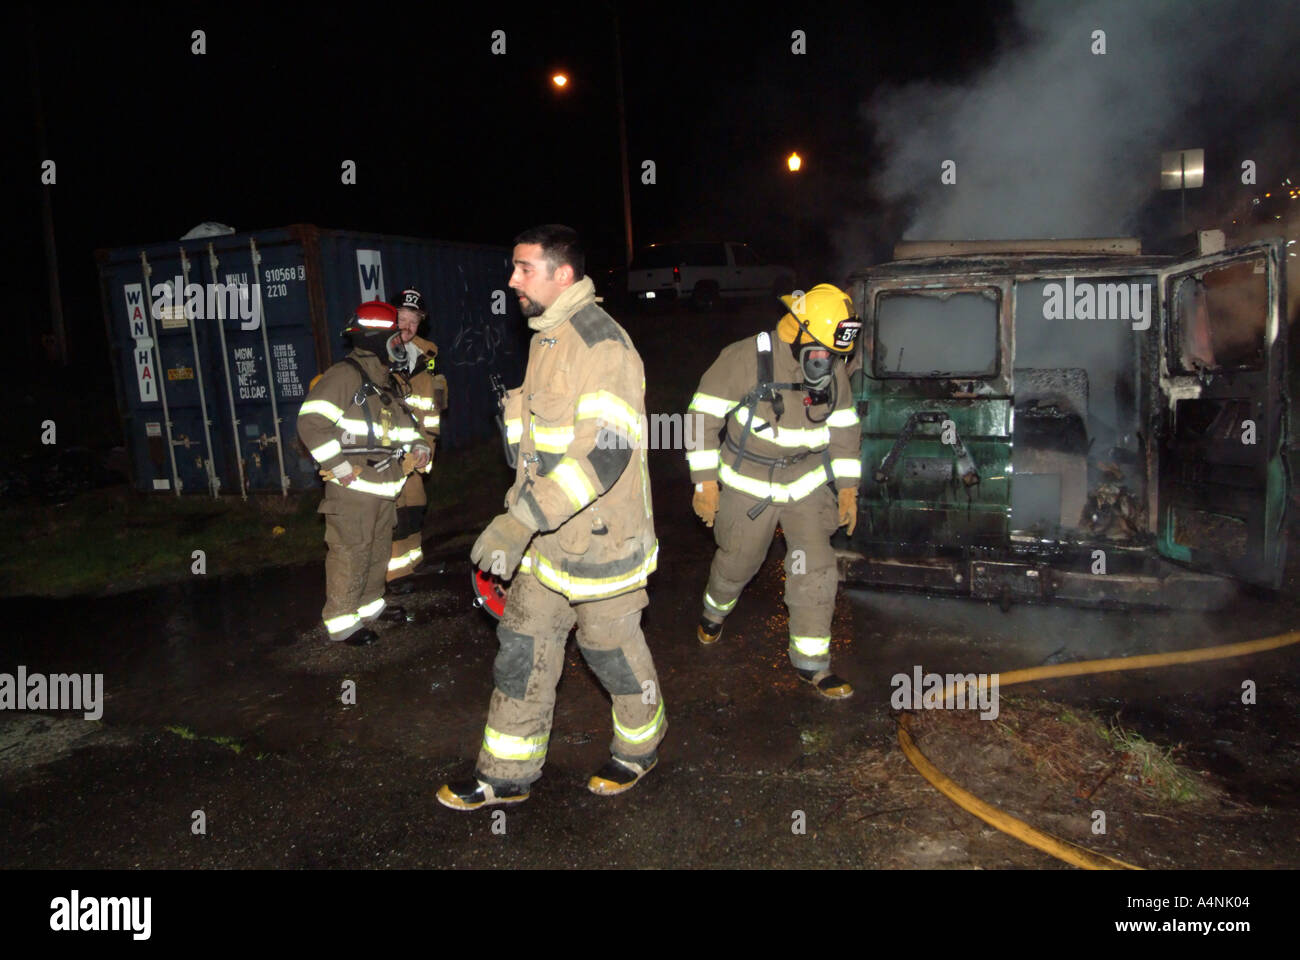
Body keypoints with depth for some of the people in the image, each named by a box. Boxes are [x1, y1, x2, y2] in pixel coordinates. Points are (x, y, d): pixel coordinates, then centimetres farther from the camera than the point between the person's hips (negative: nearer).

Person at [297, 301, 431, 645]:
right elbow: (311, 421, -22)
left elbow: (401, 419, 28)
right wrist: (338, 465, -21)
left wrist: (417, 443, 7)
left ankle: (371, 604, 36)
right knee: (350, 552, -3)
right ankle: (341, 620, 8)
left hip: (382, 486, 9)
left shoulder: (386, 381, 15)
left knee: (379, 548, 20)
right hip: (352, 487, -9)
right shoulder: (345, 375, -15)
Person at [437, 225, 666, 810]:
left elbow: (604, 453, -29)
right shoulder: (547, 337, 11)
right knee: (522, 646, 12)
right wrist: (521, 512, 21)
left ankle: (639, 749, 36)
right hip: (548, 535, 9)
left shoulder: (601, 343, -20)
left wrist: (520, 521, -30)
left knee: (612, 649, 10)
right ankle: (507, 774, 26)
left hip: (599, 537, -8)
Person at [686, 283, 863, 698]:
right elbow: (705, 416, -16)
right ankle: (715, 611, 48)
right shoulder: (745, 359, -19)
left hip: (807, 484, 4)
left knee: (816, 574, 0)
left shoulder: (833, 369, -2)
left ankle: (811, 662, 14)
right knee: (738, 563, 13)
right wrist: (705, 480, -17)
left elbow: (844, 428, 9)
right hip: (749, 485, -3)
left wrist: (847, 487, 8)